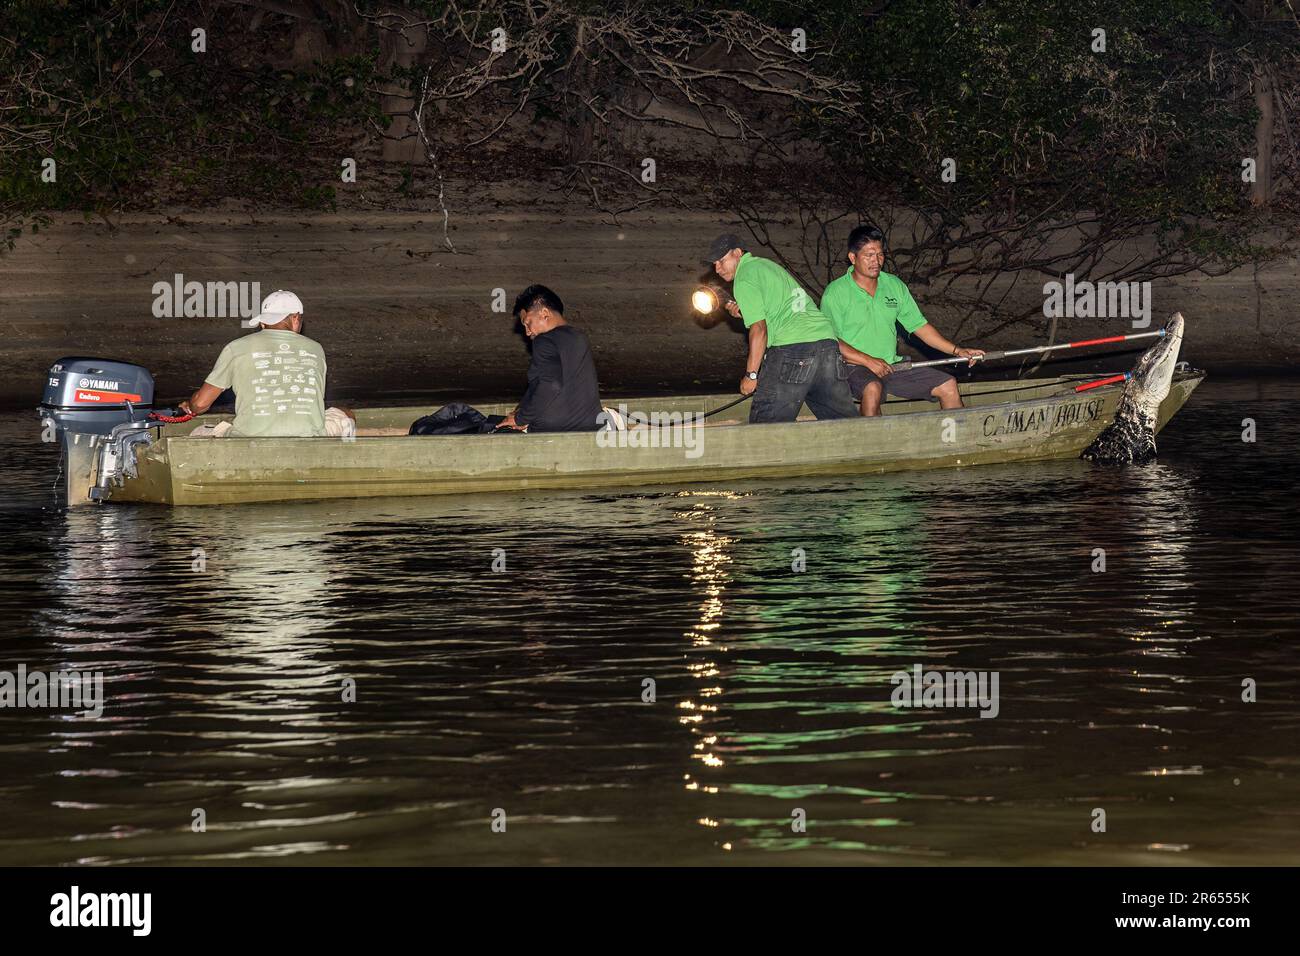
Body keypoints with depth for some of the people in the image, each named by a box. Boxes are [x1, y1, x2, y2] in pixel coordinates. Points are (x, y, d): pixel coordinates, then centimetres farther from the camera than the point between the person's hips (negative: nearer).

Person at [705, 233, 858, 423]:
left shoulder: (744, 280, 0)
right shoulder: (765, 264, 27)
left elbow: (759, 330, -8)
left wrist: (751, 375, -4)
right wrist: (744, 313, 21)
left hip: (792, 347, -9)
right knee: (842, 421, 9)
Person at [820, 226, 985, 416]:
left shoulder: (895, 285, 12)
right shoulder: (835, 292, -5)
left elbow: (919, 326, 16)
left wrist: (957, 350, 7)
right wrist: (868, 361, -21)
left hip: (893, 365, 6)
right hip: (855, 369, -6)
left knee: (948, 385, -4)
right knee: (873, 388, -39)